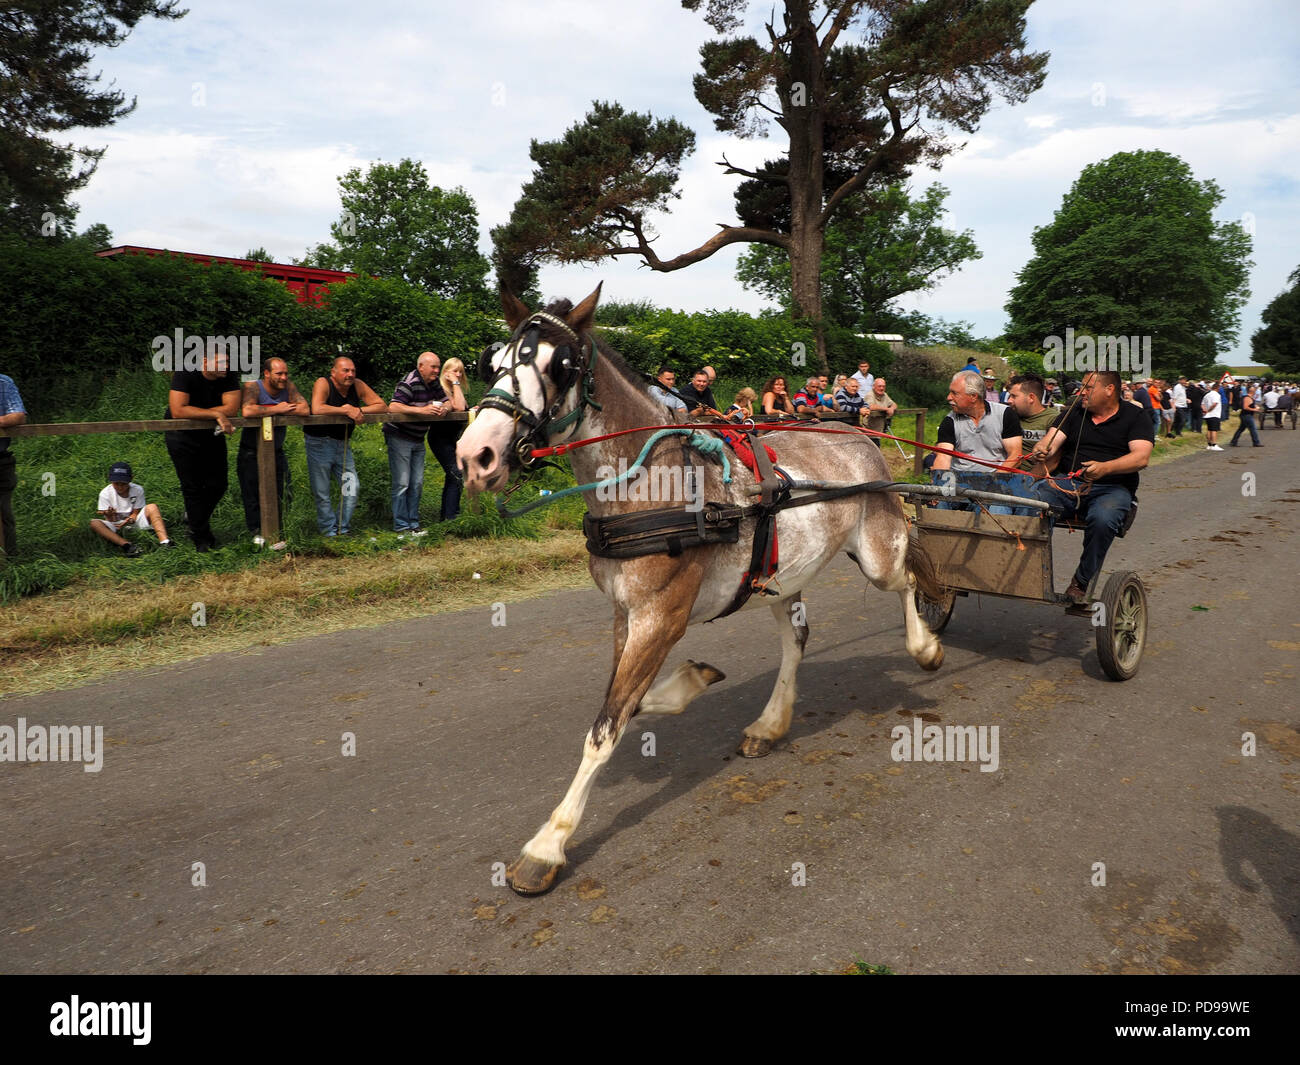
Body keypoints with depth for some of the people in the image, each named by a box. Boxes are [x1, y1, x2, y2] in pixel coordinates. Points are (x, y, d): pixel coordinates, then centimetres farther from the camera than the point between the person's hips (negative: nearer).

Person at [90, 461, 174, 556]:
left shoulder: (137, 490, -6)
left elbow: (136, 512, -4)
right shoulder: (105, 493, -8)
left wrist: (130, 520, -27)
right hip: (116, 524, 0)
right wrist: (110, 516, -35)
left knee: (152, 507, -24)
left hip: (133, 522, 0)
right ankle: (125, 544, -48)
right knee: (94, 523, -30)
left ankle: (164, 540, -43)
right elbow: (111, 521, -11)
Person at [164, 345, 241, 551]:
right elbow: (178, 411, -32)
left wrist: (196, 413, -25)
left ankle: (194, 517, 34)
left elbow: (232, 409, -22)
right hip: (182, 437, -4)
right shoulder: (185, 375, -22)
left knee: (217, 485, 5)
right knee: (192, 487, -3)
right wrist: (215, 414, -32)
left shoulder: (229, 377, -12)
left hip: (212, 435, 4)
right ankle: (201, 538, 8)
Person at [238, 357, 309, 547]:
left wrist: (273, 410, -19)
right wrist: (277, 409, -23)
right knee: (252, 494, 0)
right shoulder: (252, 387, -15)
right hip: (251, 451, -3)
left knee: (277, 494, 1)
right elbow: (247, 411, -35)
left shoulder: (289, 387, -2)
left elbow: (305, 409, -16)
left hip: (276, 451, 4)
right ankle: (257, 532, 12)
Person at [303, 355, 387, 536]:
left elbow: (382, 406, -2)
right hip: (319, 442, -5)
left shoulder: (358, 386, -1)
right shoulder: (323, 384, -14)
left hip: (343, 443, 5)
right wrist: (347, 411, -26)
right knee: (322, 492, 2)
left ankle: (342, 528, 18)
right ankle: (329, 530, 16)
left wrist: (358, 410, -17)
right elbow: (317, 409, -32)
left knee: (352, 487, 3)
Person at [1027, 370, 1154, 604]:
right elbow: (1052, 439, 3)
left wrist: (1105, 468, -29)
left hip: (1112, 488, -3)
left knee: (1102, 518, -38)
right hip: (1068, 483, 3)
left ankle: (1081, 583, -21)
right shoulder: (1074, 413, 17)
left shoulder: (1135, 417, 5)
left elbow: (1141, 457, -10)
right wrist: (1041, 451, -24)